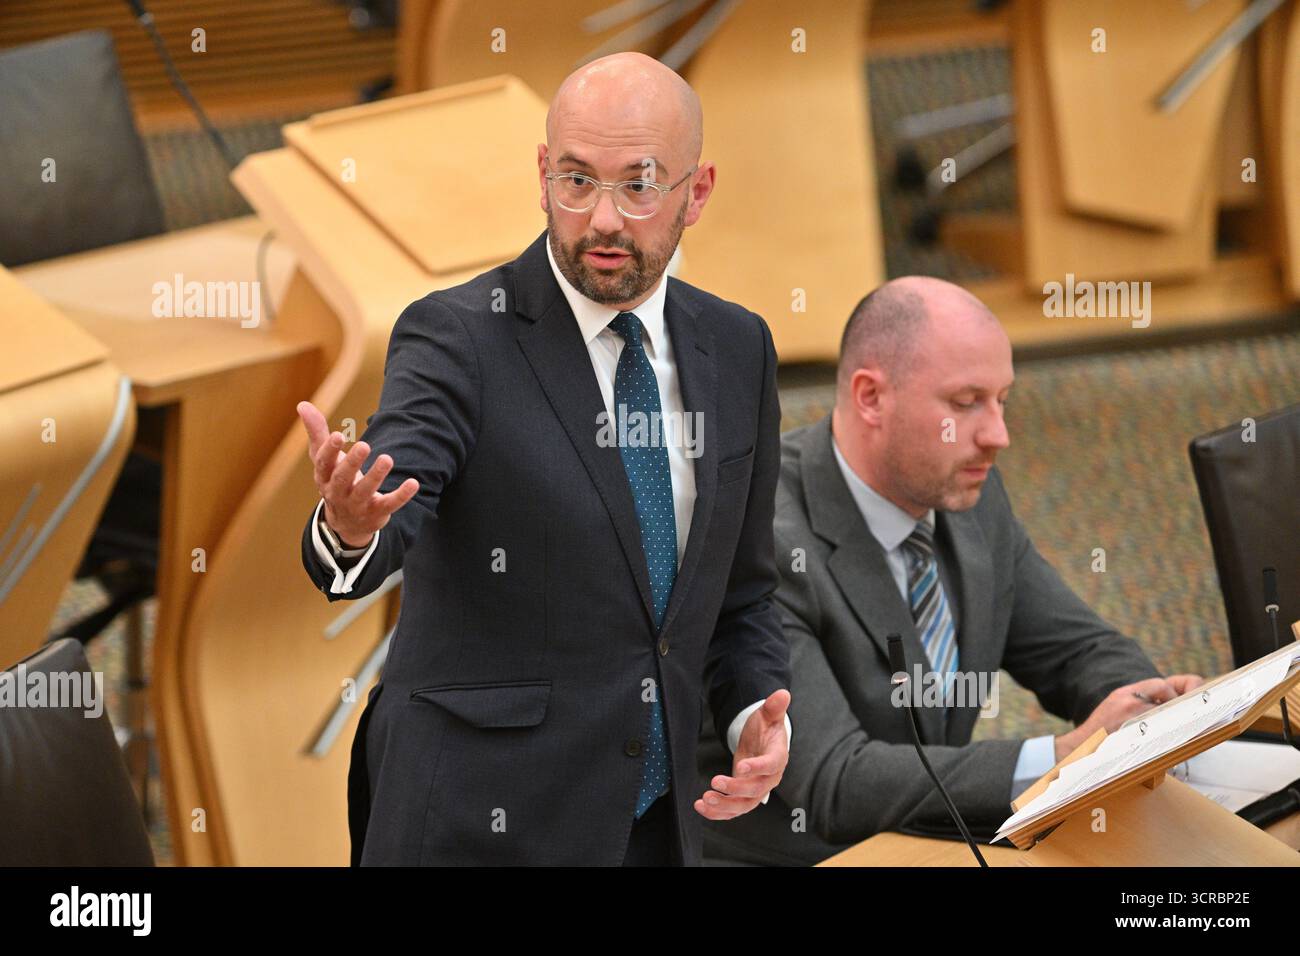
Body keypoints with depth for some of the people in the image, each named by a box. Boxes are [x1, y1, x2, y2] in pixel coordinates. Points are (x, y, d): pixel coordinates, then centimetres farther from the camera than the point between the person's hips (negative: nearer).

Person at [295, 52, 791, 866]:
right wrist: (350, 525, -50)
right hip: (480, 824, -5)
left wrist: (759, 717, -4)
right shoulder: (456, 337, -10)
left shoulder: (736, 350, 6)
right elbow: (397, 491, -28)